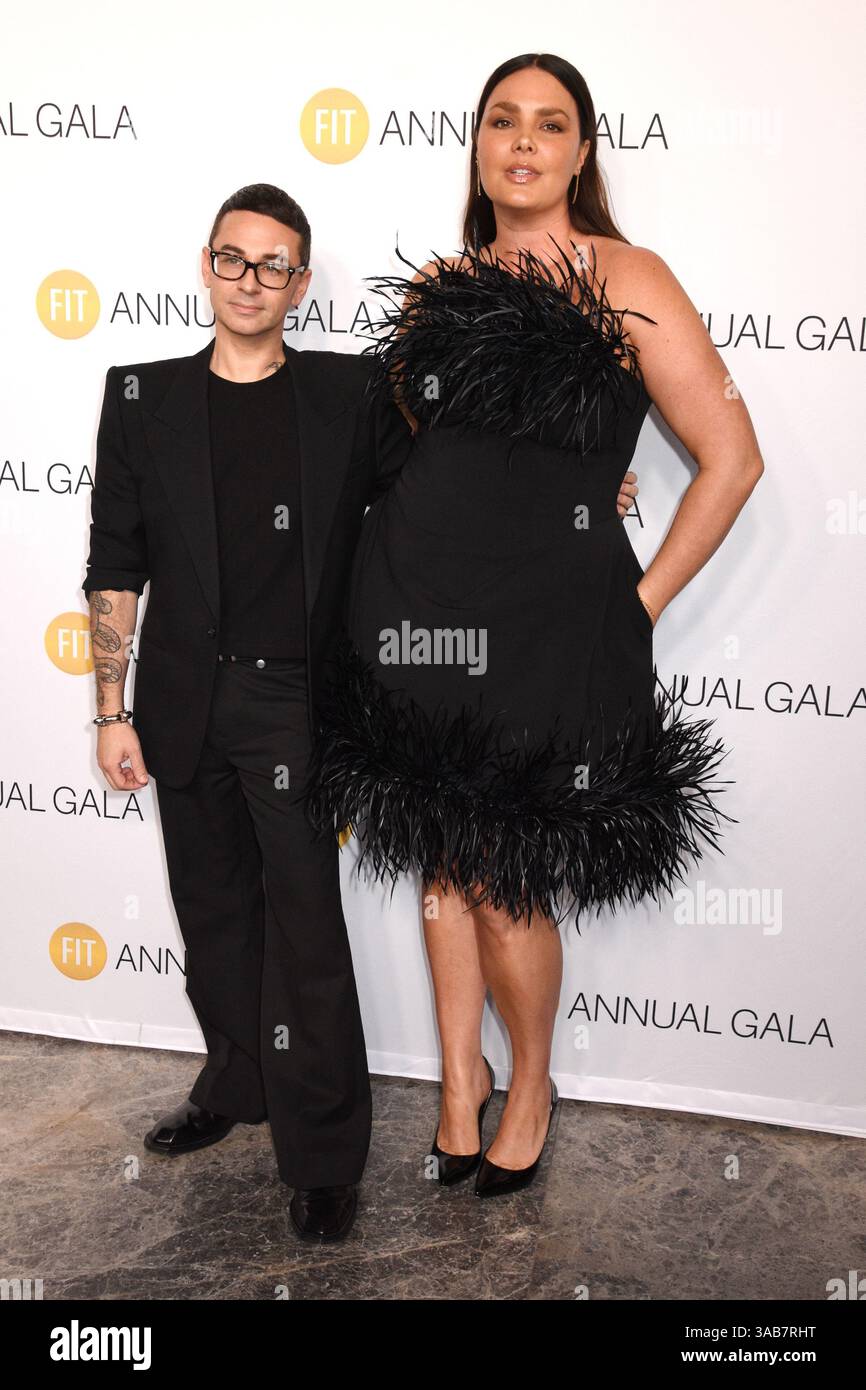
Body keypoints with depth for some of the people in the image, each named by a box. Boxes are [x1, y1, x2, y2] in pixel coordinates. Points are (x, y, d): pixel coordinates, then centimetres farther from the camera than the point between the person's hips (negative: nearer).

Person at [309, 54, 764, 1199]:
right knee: (443, 862, 13)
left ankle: (531, 1084, 30)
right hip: (415, 606, 4)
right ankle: (459, 1074, 34)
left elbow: (732, 456, -7)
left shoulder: (624, 279, -4)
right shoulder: (436, 288, 10)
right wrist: (402, 574, 12)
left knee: (504, 882, 3)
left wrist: (642, 604, -7)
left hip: (546, 620, -4)